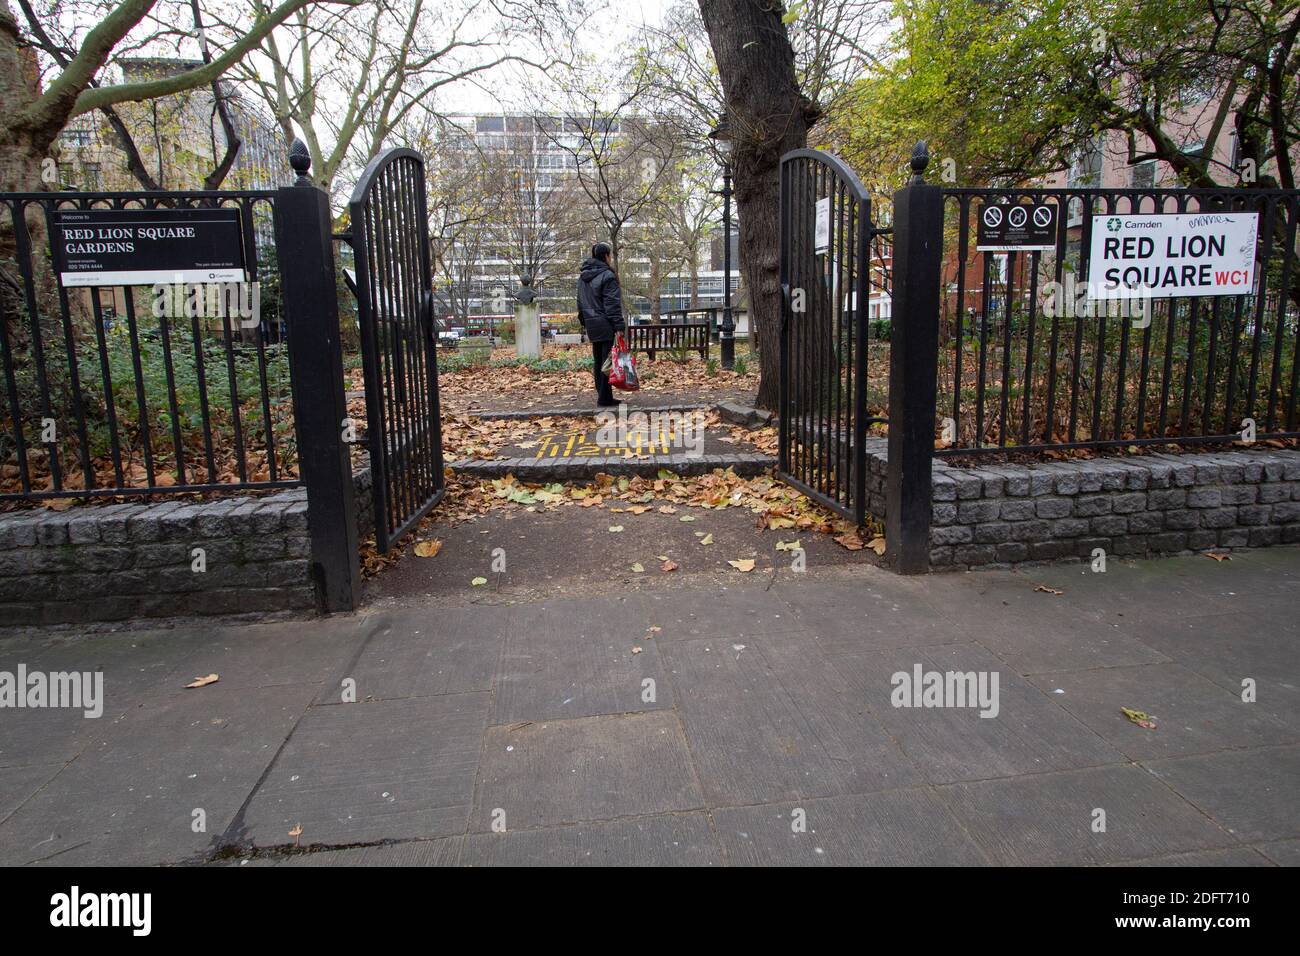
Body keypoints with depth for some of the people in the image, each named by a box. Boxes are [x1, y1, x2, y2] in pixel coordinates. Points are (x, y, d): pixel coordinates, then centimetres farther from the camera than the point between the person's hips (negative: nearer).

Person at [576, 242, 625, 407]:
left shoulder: (583, 277, 14)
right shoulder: (607, 276, -11)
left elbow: (580, 303, 19)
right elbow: (613, 303, -16)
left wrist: (585, 324, 24)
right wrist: (618, 326, -18)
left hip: (592, 326, 8)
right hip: (607, 326, -8)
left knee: (598, 362, 13)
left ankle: (602, 395, 19)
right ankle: (605, 398, -5)